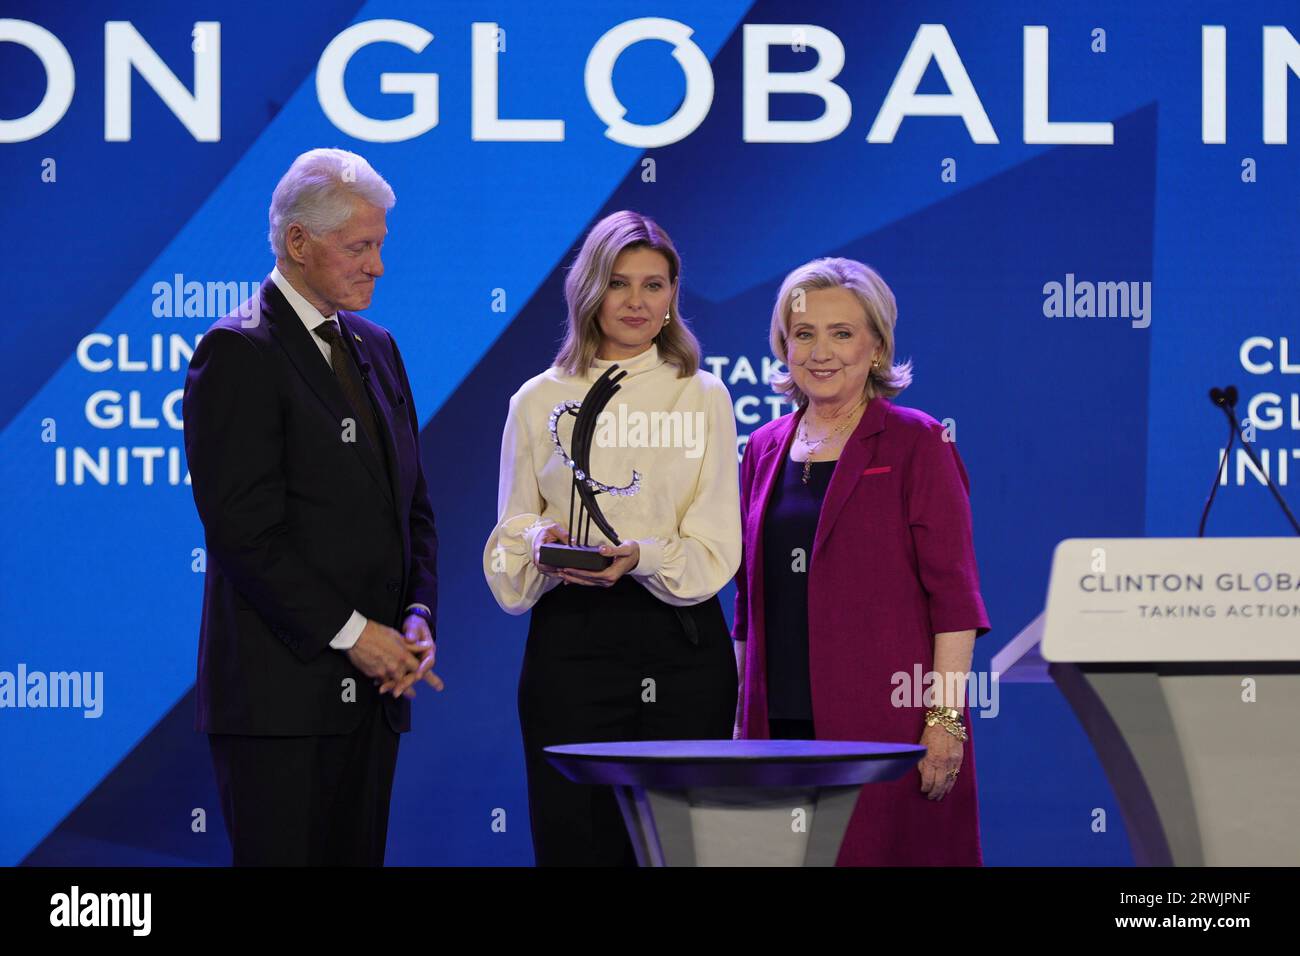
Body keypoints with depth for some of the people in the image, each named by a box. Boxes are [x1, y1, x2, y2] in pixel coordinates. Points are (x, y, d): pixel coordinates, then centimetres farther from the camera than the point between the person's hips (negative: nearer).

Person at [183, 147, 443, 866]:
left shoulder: (375, 349, 17)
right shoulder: (238, 352, -8)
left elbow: (411, 505, 20)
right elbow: (243, 529, -15)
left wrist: (416, 616, 2)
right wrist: (349, 632, -14)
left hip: (370, 686, 7)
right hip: (281, 689, -7)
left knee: (356, 856, 6)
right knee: (281, 857, -8)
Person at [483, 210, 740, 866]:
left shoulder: (703, 397, 7)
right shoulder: (540, 401, 9)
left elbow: (715, 546, 1)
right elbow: (510, 536, 11)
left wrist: (642, 557, -19)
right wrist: (541, 543, -12)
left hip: (682, 645, 0)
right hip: (571, 639, 0)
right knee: (576, 838, -5)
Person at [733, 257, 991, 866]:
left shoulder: (915, 443, -1)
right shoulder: (765, 450, 15)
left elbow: (953, 591, -6)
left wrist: (945, 717, -13)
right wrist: (744, 715, 15)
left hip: (883, 722, -5)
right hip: (780, 725, 5)